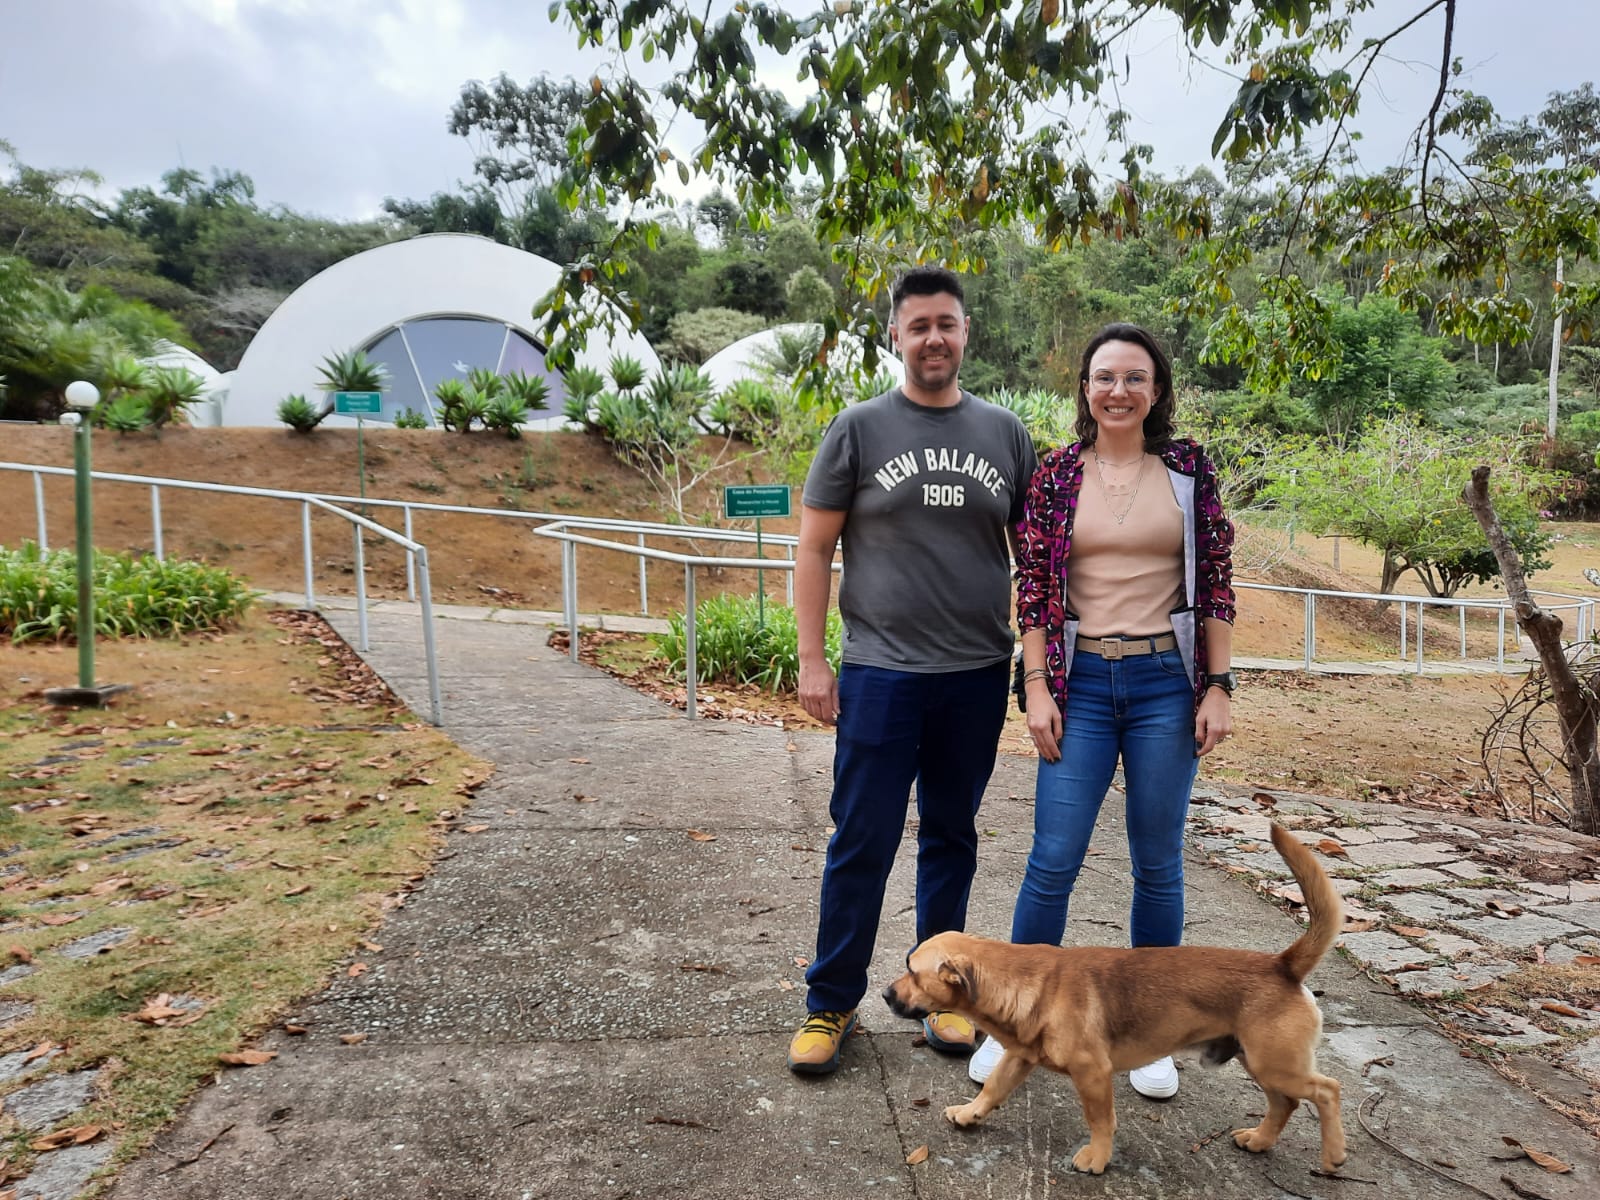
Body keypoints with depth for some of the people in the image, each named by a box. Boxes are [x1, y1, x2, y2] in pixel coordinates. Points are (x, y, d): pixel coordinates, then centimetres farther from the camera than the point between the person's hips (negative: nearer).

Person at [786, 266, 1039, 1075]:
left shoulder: (1004, 432, 7)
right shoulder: (860, 428, -1)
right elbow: (813, 548, -1)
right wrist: (811, 660, -6)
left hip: (978, 675, 3)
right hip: (880, 674, -3)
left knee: (952, 839, 15)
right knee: (861, 843, 3)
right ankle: (830, 1004, 20)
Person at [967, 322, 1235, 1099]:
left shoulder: (1189, 471, 4)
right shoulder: (1055, 475, 3)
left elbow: (1215, 584, 4)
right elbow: (1032, 589, 1)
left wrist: (1218, 686, -1)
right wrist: (1037, 690, -5)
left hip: (1166, 683, 1)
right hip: (1082, 684, 0)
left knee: (1157, 865, 9)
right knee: (1053, 860, 0)